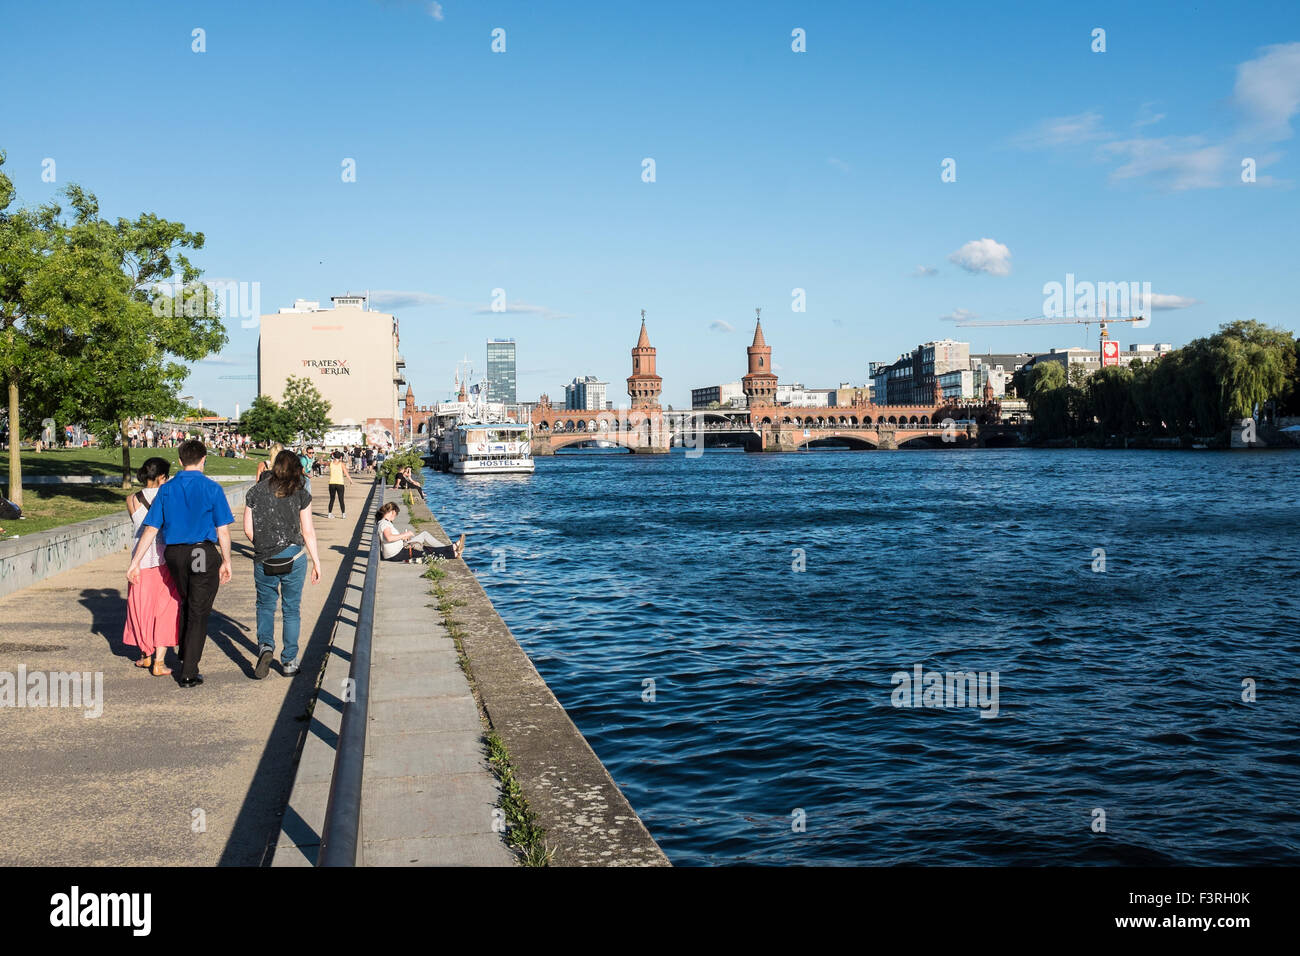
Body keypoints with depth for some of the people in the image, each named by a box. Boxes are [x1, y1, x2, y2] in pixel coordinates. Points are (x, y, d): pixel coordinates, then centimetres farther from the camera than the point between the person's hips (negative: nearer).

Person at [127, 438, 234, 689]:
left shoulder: (166, 490, 3)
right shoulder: (212, 489, -7)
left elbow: (151, 529, 0)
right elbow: (223, 531, -8)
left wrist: (135, 563, 4)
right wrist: (226, 562, 2)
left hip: (174, 555, 4)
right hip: (204, 555, -4)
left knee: (186, 604, 26)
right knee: (199, 612, 4)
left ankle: (185, 656, 37)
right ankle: (189, 673, 5)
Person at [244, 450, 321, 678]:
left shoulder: (256, 492, 1)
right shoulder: (300, 493, -3)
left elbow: (248, 529, 3)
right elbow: (308, 531, -4)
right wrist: (316, 562, 3)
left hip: (263, 560, 1)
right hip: (293, 559, -1)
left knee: (265, 605, 19)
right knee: (291, 609, 10)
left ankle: (265, 645, -4)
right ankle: (289, 662, 14)